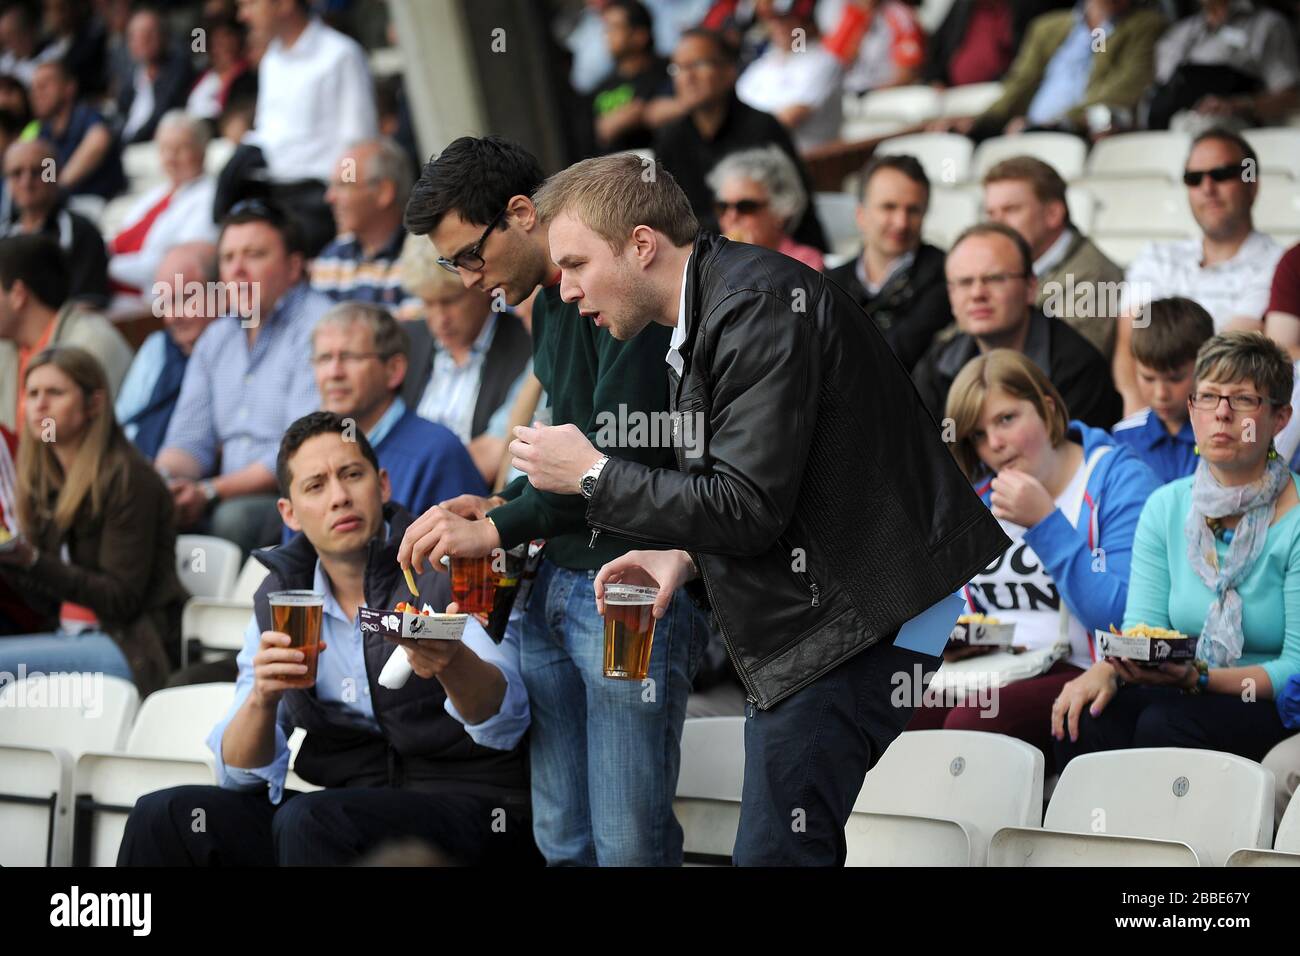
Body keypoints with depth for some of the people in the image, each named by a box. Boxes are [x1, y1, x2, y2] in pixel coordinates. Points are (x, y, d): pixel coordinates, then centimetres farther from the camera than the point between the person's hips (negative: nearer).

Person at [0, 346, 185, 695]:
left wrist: (34, 562, -23)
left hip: (133, 649, -7)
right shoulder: (43, 481, 12)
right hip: (69, 637, 7)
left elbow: (120, 599, -14)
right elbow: (51, 603, 13)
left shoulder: (127, 479, -10)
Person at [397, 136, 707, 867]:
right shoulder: (549, 305, 18)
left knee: (627, 842, -11)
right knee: (562, 838, 8)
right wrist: (498, 506, 10)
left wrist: (497, 530, -15)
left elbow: (626, 452, -21)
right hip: (558, 582, 10)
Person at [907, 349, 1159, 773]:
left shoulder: (1121, 481, -2)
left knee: (972, 719, -35)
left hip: (1079, 672, -6)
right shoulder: (972, 495, 17)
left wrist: (1046, 523, -14)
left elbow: (1123, 618, -14)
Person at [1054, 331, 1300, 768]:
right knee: (1083, 718, -26)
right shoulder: (1166, 507, 9)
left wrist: (1196, 679, -26)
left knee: (1164, 722, -33)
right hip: (1185, 697, 4)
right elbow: (1142, 623, 3)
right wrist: (1105, 670, -20)